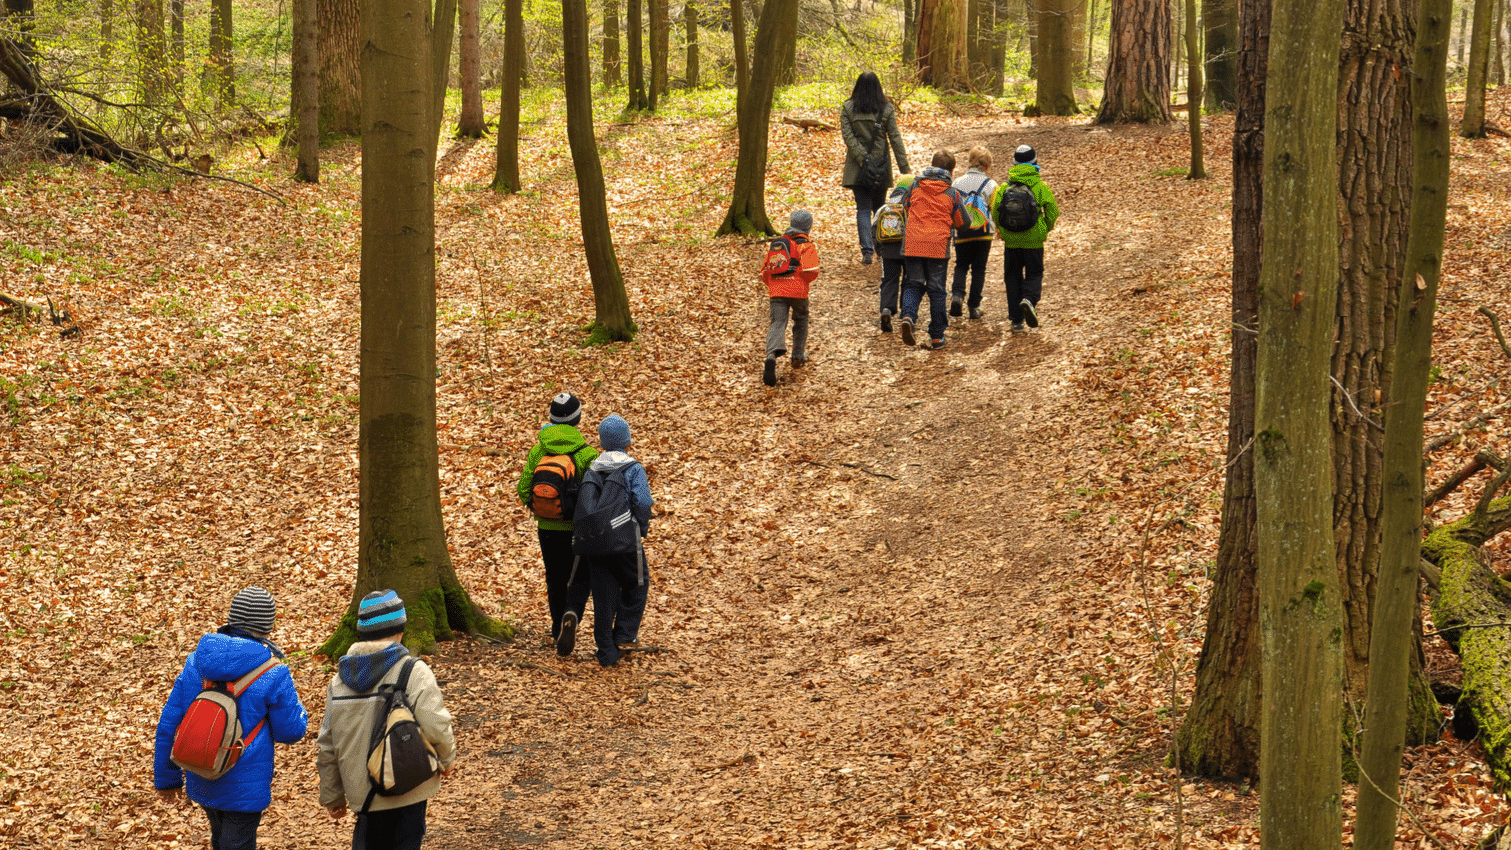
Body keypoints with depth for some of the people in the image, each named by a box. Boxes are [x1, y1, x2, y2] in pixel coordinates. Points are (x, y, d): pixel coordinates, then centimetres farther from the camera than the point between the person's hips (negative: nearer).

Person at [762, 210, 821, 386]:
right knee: (801, 321, 22)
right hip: (797, 291, -3)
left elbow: (764, 274, 18)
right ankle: (798, 356, 28)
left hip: (776, 292, 3)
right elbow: (811, 271, -11)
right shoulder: (807, 245, 2)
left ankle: (772, 355, -34)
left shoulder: (776, 243, 18)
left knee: (777, 324, -8)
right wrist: (804, 281, 10)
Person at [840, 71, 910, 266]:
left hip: (857, 168, 0)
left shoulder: (847, 108, -2)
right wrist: (904, 168, -2)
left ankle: (867, 251, -12)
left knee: (863, 209, 1)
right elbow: (895, 139, -4)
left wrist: (861, 158, -13)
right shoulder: (886, 109, -3)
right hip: (881, 164, 0)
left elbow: (847, 135, -10)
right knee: (880, 208, 16)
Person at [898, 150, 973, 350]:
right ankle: (937, 336, 12)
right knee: (936, 290, 8)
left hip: (912, 244, 1)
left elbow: (905, 206, 20)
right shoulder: (952, 193, 0)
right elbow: (963, 221, 8)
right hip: (938, 246, -1)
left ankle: (908, 316, -16)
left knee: (913, 284, 13)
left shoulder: (915, 186, 5)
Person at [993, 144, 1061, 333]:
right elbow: (1052, 211, -5)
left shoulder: (1005, 187, -1)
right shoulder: (1041, 187, -3)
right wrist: (1046, 229, 14)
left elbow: (996, 210, -3)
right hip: (1033, 239, -1)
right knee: (1034, 274, 11)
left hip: (1011, 240, 1)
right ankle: (1029, 299, -21)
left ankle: (1017, 321, 7)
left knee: (1013, 277, 10)